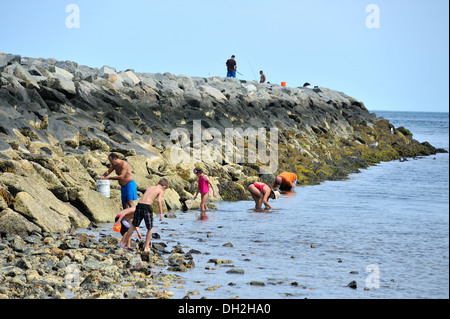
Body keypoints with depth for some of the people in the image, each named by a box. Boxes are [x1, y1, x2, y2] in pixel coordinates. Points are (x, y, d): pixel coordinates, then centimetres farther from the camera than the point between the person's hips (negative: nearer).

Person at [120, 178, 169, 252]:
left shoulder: (150, 188, 26)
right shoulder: (161, 191, 8)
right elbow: (159, 201, -8)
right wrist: (161, 214, -7)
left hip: (139, 204, 5)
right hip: (147, 207, -5)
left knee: (133, 226, 18)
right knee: (150, 229, 13)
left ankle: (126, 244, 24)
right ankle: (146, 247, 13)